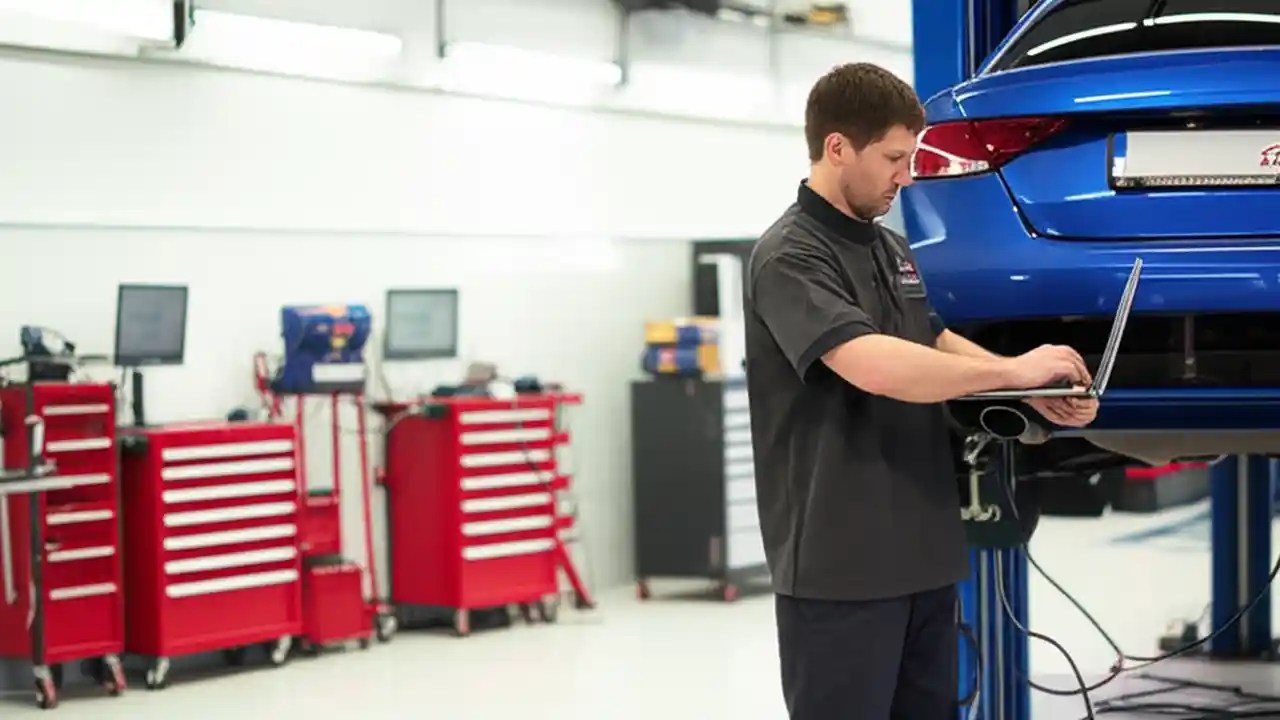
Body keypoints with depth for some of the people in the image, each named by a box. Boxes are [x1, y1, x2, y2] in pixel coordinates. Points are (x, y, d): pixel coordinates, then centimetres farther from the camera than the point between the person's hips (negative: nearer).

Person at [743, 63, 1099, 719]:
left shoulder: (891, 248, 14)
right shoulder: (790, 257, -15)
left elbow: (939, 345, 22)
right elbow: (874, 367, -29)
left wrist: (1037, 393, 4)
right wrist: (1014, 371, -20)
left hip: (923, 553, 9)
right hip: (841, 566, -8)